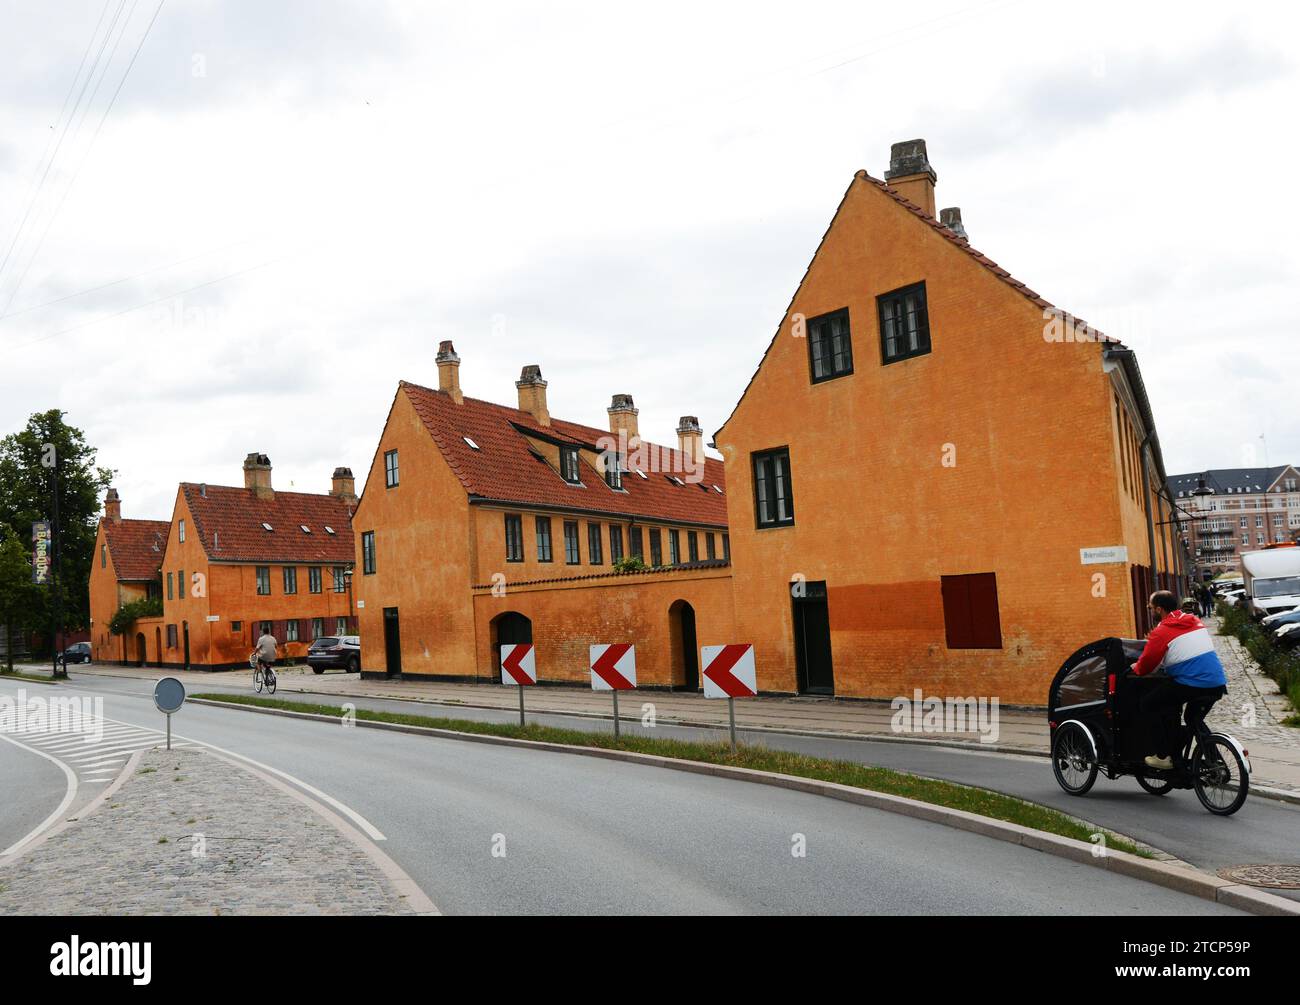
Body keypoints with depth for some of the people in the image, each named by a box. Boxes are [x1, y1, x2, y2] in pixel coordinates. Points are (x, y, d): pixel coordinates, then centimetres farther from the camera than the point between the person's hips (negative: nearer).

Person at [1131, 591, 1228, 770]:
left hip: (1191, 684, -7)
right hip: (1218, 684, 7)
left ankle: (1163, 756, 5)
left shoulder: (1161, 632, -6)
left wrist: (1135, 668, 18)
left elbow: (1145, 667, -4)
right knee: (1194, 721, 29)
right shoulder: (1195, 621, 15)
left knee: (1146, 705, 7)